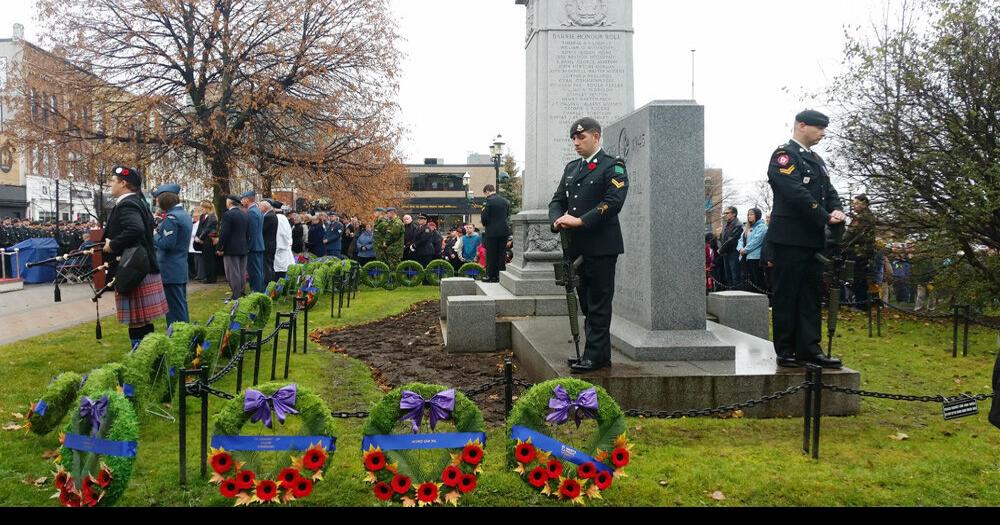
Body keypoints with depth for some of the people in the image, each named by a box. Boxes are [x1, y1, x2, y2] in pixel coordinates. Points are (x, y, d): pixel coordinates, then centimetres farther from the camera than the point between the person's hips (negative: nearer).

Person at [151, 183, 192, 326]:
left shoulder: (171, 217, -17)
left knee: (174, 308, -4)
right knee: (181, 305, 16)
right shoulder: (184, 215, 13)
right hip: (182, 270, 9)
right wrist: (160, 229, 9)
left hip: (170, 271, -9)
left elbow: (166, 243, -21)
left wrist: (154, 235, -5)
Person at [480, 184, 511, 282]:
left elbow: (484, 218, -13)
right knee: (501, 254, 10)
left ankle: (491, 276, 4)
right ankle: (500, 275, 13)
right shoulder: (505, 201, 7)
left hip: (492, 231, -6)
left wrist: (483, 222, 7)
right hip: (504, 231, 6)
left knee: (491, 255, 2)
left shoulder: (489, 201, -12)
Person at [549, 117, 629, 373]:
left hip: (601, 246, -7)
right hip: (576, 246, 7)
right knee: (586, 302, 11)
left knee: (599, 302, -3)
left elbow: (613, 202, -16)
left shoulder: (613, 167, -4)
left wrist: (580, 221, -19)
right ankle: (598, 352, 20)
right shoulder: (571, 168, 19)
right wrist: (557, 220, -5)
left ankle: (596, 355, 2)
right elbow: (558, 199, 17)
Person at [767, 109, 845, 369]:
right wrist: (825, 218, -18)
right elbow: (796, 193, -19)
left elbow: (829, 191, 17)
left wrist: (836, 210, -5)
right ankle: (785, 351, 5)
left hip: (813, 239, 9)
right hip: (790, 238, -9)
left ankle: (808, 348, 13)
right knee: (787, 295, -2)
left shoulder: (816, 160, 20)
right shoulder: (784, 155, -8)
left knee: (810, 294, 9)